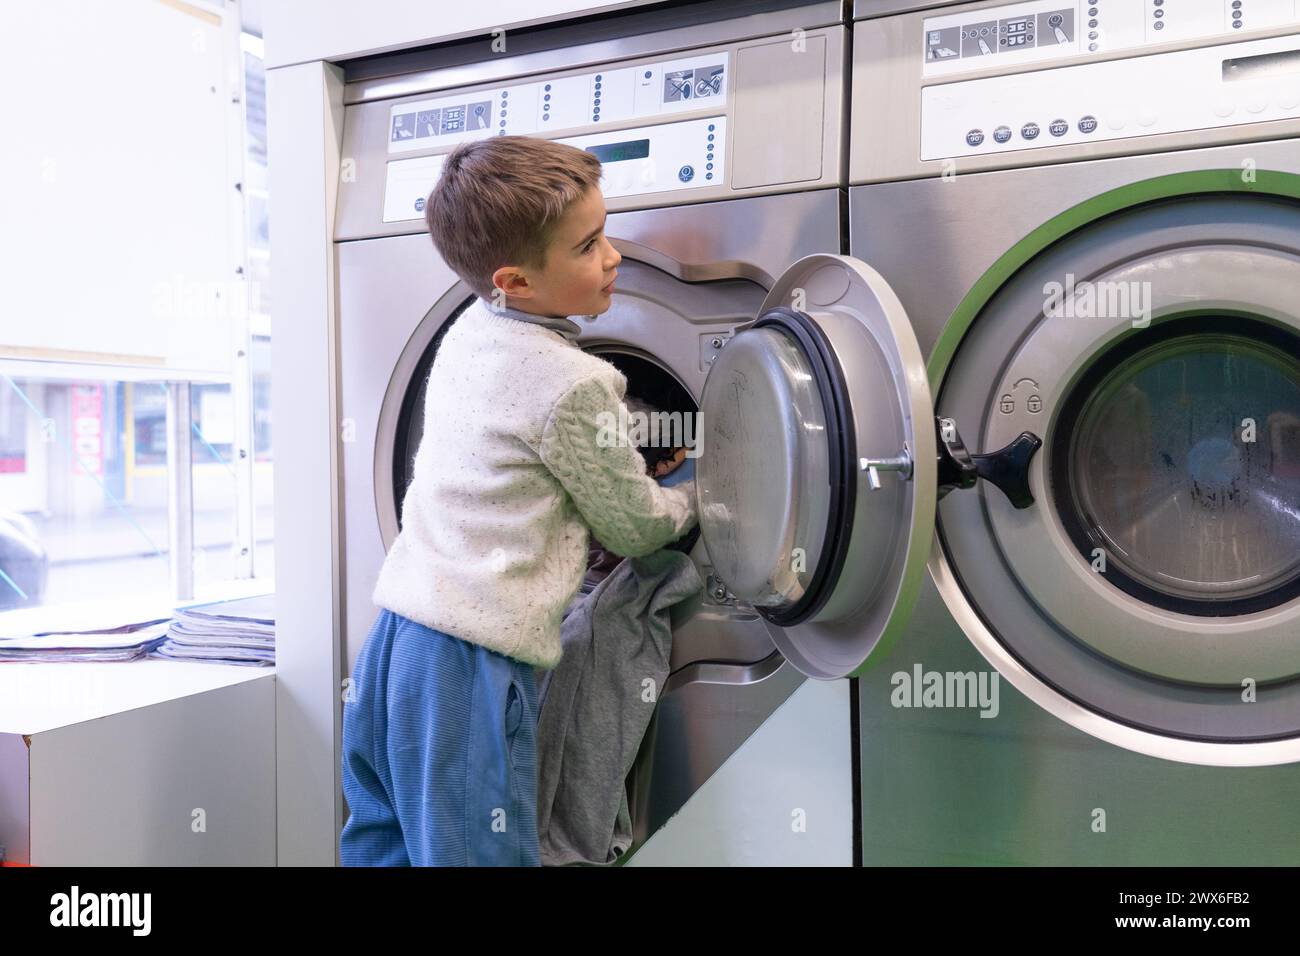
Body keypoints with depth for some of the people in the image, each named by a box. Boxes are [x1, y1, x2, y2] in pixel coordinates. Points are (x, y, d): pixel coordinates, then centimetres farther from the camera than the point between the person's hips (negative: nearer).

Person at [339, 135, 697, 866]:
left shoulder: (469, 334, 8)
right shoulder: (574, 387, -16)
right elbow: (636, 528, -2)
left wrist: (637, 469, 18)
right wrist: (697, 495, 17)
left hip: (395, 641, 9)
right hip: (472, 667, -8)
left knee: (385, 842, 22)